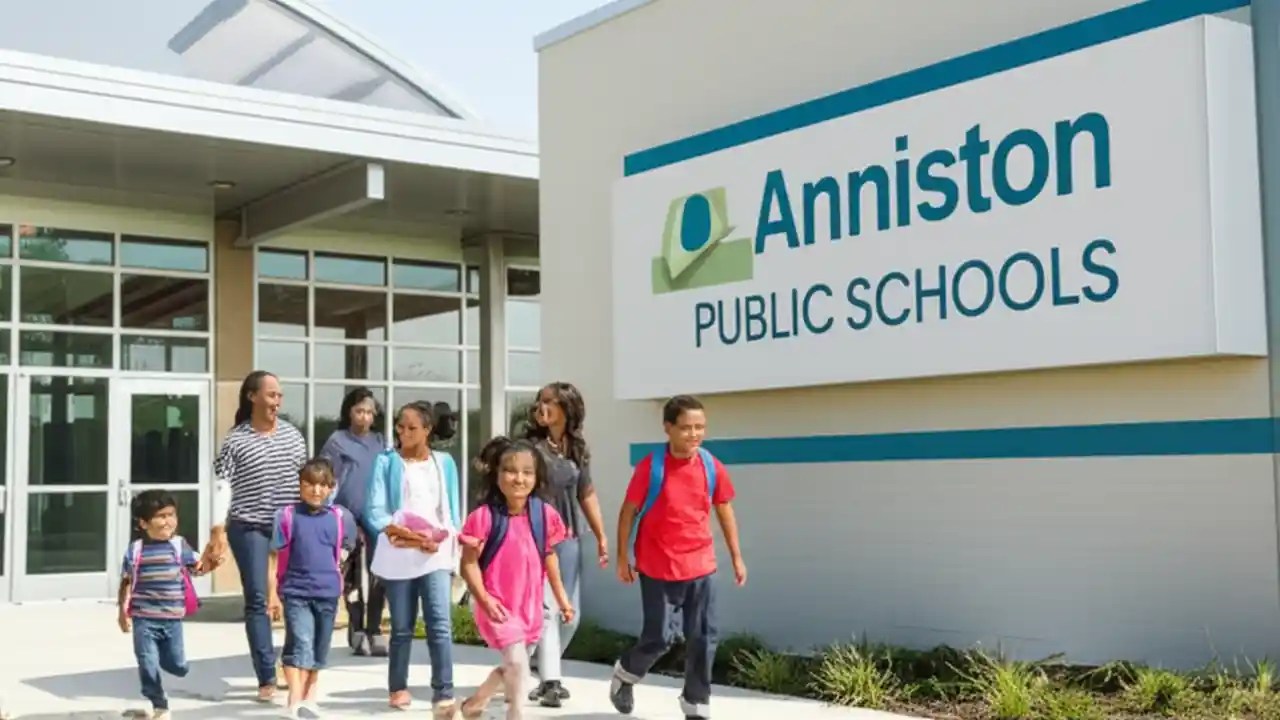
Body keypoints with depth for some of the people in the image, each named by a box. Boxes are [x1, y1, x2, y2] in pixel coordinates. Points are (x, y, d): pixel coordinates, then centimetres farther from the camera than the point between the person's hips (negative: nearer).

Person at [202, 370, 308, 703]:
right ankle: (266, 678, 1)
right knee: (257, 601, -2)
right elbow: (222, 485, -7)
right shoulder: (235, 439, -4)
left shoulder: (293, 434, 8)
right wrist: (218, 530, -14)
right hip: (249, 528, -3)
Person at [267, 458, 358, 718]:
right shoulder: (287, 516, -6)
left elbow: (344, 552, 14)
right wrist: (272, 594, -5)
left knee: (319, 650, 13)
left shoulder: (340, 518, -1)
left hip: (327, 594, 3)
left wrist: (338, 581, 12)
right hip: (295, 592, -3)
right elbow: (275, 558, -3)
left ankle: (309, 698, 30)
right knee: (300, 644, -13)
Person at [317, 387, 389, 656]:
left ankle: (374, 632, 7)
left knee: (377, 578, -1)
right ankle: (357, 631, 15)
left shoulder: (382, 442, 11)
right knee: (354, 579, 3)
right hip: (349, 520, -2)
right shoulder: (337, 442, 1)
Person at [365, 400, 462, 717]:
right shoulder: (387, 461, 4)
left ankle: (444, 694, -12)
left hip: (436, 553, 0)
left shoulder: (444, 462, 10)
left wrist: (439, 538, -10)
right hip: (398, 554, 0)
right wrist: (398, 532, -18)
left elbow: (453, 511, 8)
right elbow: (375, 511, -3)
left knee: (441, 624, -12)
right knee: (402, 627, 9)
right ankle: (398, 688, 25)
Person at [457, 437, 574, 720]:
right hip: (497, 605, -5)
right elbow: (469, 562, -12)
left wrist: (561, 597, 13)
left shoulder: (544, 514, -5)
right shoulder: (484, 516, -17)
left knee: (513, 666, 19)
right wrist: (483, 598, -22)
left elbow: (549, 556, 9)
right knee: (517, 662, -14)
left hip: (530, 604, 5)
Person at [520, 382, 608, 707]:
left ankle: (542, 666, 31)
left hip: (568, 538, 5)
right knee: (545, 610, -11)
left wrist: (601, 537, 13)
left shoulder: (578, 448, 7)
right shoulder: (529, 444, -7)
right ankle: (550, 681, -4)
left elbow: (587, 494, 14)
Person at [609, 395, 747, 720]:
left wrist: (737, 558, 12)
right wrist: (623, 558, -4)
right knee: (659, 637, 2)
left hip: (701, 567, 3)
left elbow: (724, 512, 11)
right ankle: (625, 674, 32)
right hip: (658, 569, -3)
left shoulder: (712, 467, -1)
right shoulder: (650, 467, -12)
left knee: (703, 638, 4)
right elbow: (628, 512, -4)